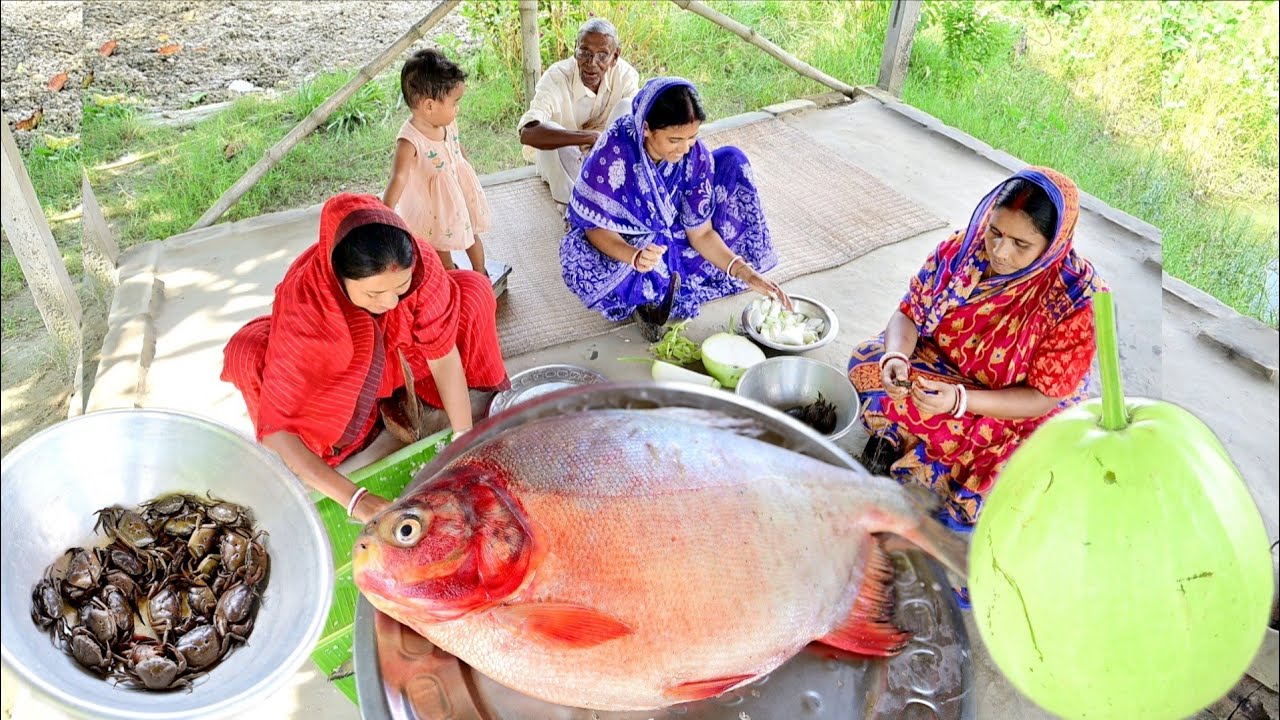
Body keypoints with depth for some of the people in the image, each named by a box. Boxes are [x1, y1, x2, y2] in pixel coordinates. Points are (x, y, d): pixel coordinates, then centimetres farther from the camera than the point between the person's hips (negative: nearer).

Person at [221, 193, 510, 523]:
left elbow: (443, 353, -24)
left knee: (472, 290, -19)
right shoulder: (303, 301, -39)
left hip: (390, 352, 2)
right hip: (332, 380, -2)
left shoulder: (419, 262, -33)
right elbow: (274, 426, -38)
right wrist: (353, 499, -46)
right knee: (247, 354, -33)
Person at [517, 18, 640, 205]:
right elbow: (527, 133, -47)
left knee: (628, 107, -21)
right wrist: (590, 137, -55)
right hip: (557, 159, -3)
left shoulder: (625, 74, -20)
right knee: (550, 130, -36)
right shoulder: (556, 77, -30)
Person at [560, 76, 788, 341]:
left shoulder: (696, 155, -19)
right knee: (579, 260, -38)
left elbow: (701, 232, -14)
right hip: (622, 246, -4)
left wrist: (745, 272, -30)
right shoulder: (613, 153, -30)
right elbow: (595, 227, -24)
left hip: (672, 237, 4)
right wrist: (635, 257, -44)